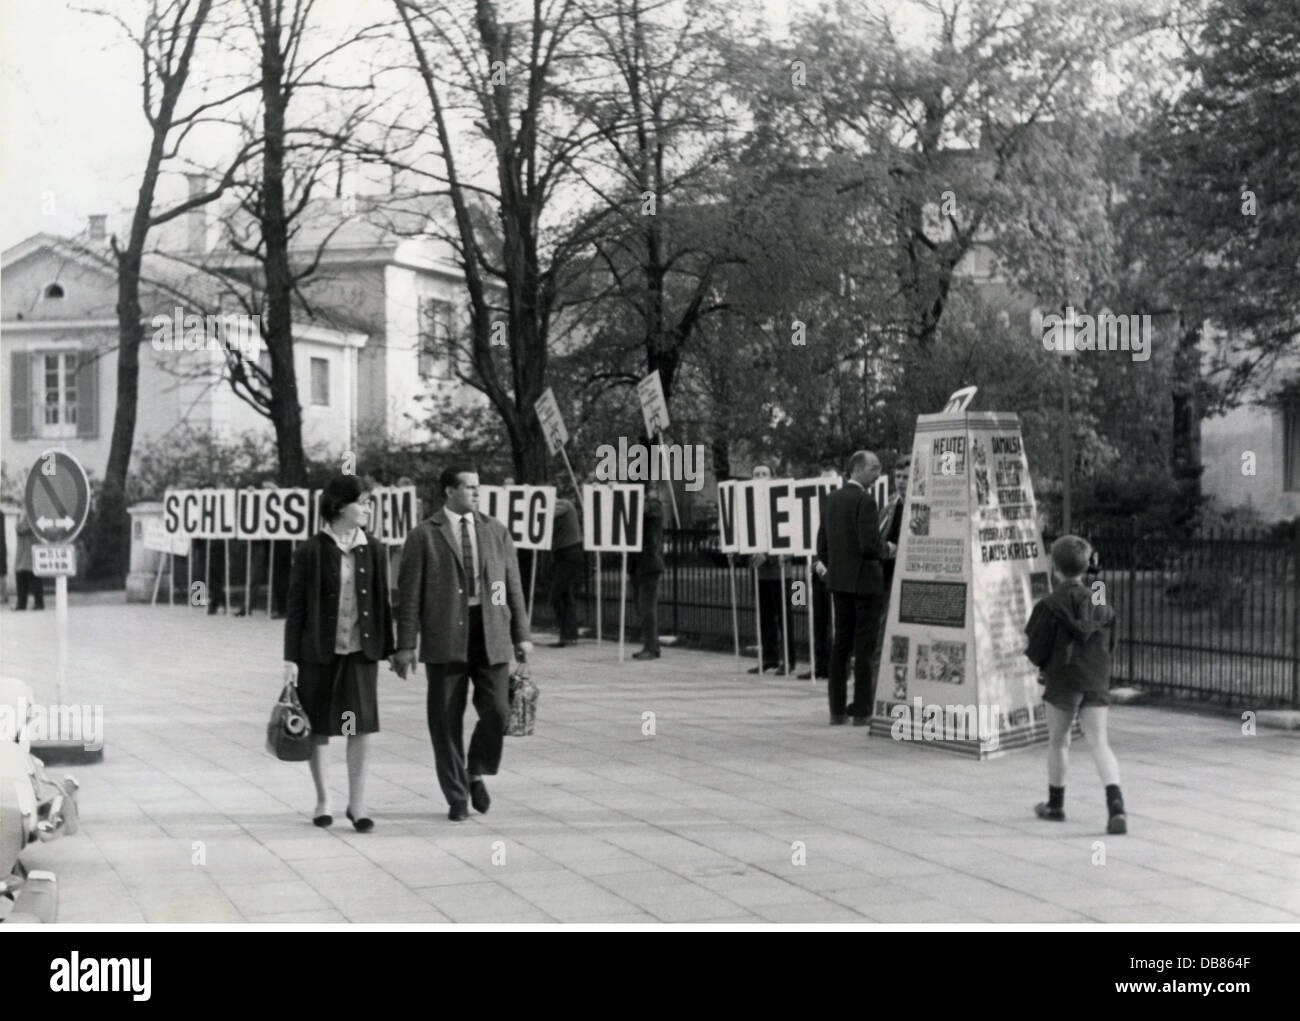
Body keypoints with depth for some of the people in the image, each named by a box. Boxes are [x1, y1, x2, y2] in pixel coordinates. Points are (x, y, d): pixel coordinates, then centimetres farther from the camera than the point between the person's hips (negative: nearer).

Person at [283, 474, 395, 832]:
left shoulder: (374, 550, 4)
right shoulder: (311, 551, -6)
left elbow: (382, 602, 9)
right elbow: (295, 607, -3)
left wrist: (388, 649, 10)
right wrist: (290, 658, -5)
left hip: (361, 650, 2)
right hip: (318, 651, -2)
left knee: (362, 725, -4)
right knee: (320, 728, 7)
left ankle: (357, 803, 7)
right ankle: (323, 800, 21)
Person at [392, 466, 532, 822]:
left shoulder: (496, 531, 11)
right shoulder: (424, 535, 1)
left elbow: (513, 585, 12)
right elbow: (409, 593, -1)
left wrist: (521, 634, 7)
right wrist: (406, 645, -6)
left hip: (490, 634, 2)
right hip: (445, 638, -2)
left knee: (497, 712, -7)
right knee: (446, 720, 3)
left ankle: (476, 774, 20)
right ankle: (457, 798, 16)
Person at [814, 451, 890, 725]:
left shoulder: (831, 499, 9)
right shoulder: (865, 500, -15)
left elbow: (823, 542, 10)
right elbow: (869, 545, -21)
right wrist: (886, 550, -1)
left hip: (838, 580, 7)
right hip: (865, 580, -7)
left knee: (841, 643, 10)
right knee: (864, 646, -3)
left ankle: (837, 709, 12)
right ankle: (862, 711, -2)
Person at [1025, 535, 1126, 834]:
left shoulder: (1050, 605, -11)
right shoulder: (1101, 604, 3)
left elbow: (1037, 651, -8)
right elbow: (1109, 645, 10)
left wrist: (1042, 666, 14)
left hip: (1062, 681, -3)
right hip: (1096, 682, 3)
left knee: (1058, 742, 13)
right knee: (1098, 742, -1)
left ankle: (1055, 804, 27)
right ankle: (1116, 806, -19)